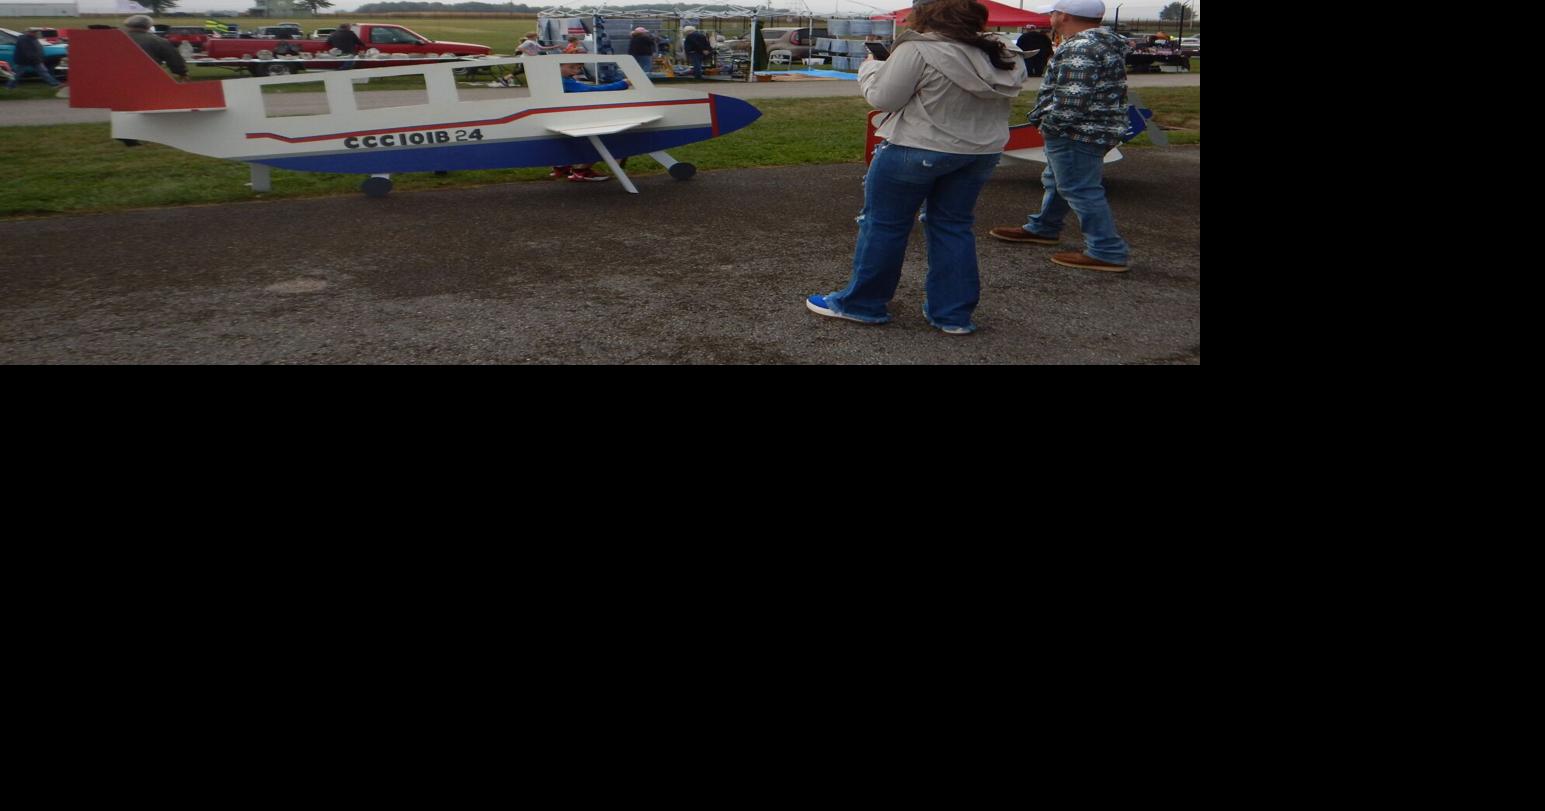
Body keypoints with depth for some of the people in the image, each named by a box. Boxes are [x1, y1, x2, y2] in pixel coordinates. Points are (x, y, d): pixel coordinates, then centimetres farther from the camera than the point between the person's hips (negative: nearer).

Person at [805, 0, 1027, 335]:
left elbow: (883, 97, -12)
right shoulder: (1005, 55, 6)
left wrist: (871, 67, 7)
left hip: (917, 149, -6)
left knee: (883, 223, 6)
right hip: (982, 152, 6)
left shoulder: (918, 49, -15)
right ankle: (954, 314, 16)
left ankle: (861, 303, 16)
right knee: (954, 226, 14)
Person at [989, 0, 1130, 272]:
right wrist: (1046, 119, 17)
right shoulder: (1103, 42, 14)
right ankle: (1042, 229, 39)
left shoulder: (1079, 49, -21)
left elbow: (1072, 100, -28)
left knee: (1080, 190, -7)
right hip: (1091, 130, 11)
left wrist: (1048, 123, -13)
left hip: (1078, 134, -11)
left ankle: (1107, 253, -5)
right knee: (1057, 182, 23)